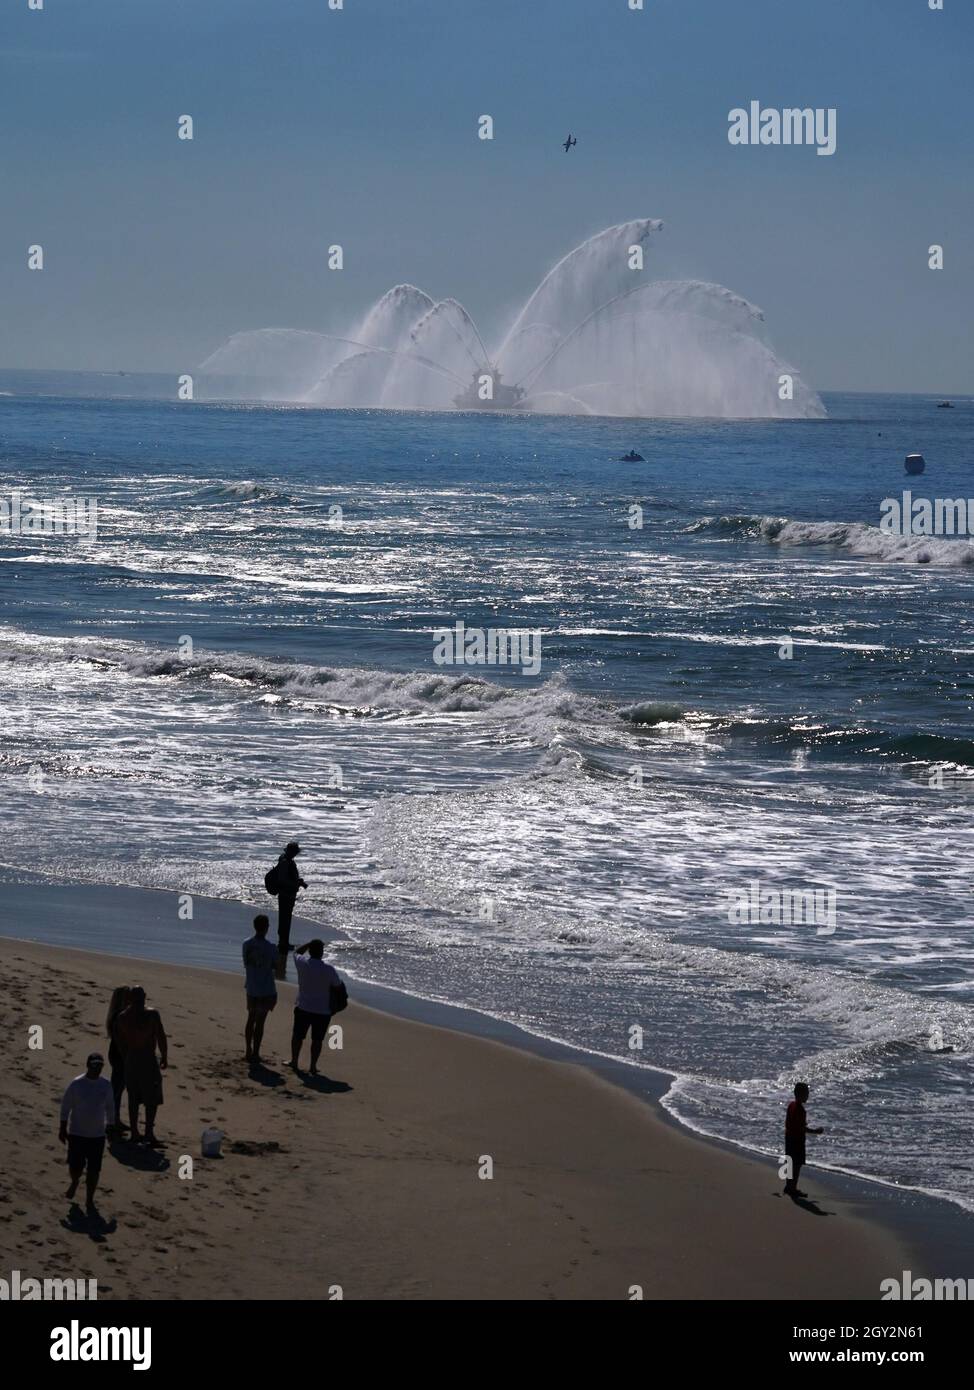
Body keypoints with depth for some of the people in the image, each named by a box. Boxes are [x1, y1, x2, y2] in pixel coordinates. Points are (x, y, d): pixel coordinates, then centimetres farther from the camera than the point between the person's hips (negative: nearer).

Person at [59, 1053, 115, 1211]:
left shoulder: (106, 1085, -1)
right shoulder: (76, 1084, -10)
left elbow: (110, 1108, 9)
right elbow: (66, 1106, -3)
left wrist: (110, 1128, 10)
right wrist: (63, 1128, -2)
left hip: (98, 1134, 2)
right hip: (77, 1133, -2)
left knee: (94, 1170, 2)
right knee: (75, 1166, 1)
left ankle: (90, 1200, 16)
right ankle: (74, 1182, 36)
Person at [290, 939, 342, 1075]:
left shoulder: (302, 963, -11)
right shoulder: (328, 969, -17)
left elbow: (297, 951, 11)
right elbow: (337, 985, -7)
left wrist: (310, 943, 11)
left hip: (303, 1008, 2)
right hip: (322, 1011, -2)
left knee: (298, 1035, 18)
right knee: (317, 1039, 9)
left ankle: (294, 1061, 28)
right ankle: (313, 1066, 11)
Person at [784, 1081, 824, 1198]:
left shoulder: (791, 1104, 6)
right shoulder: (800, 1109, -22)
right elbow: (802, 1128, -23)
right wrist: (815, 1132, -16)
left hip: (789, 1136, 9)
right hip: (797, 1139, -9)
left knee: (790, 1162, 17)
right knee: (797, 1164, -1)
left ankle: (788, 1186, 25)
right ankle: (793, 1188, 3)